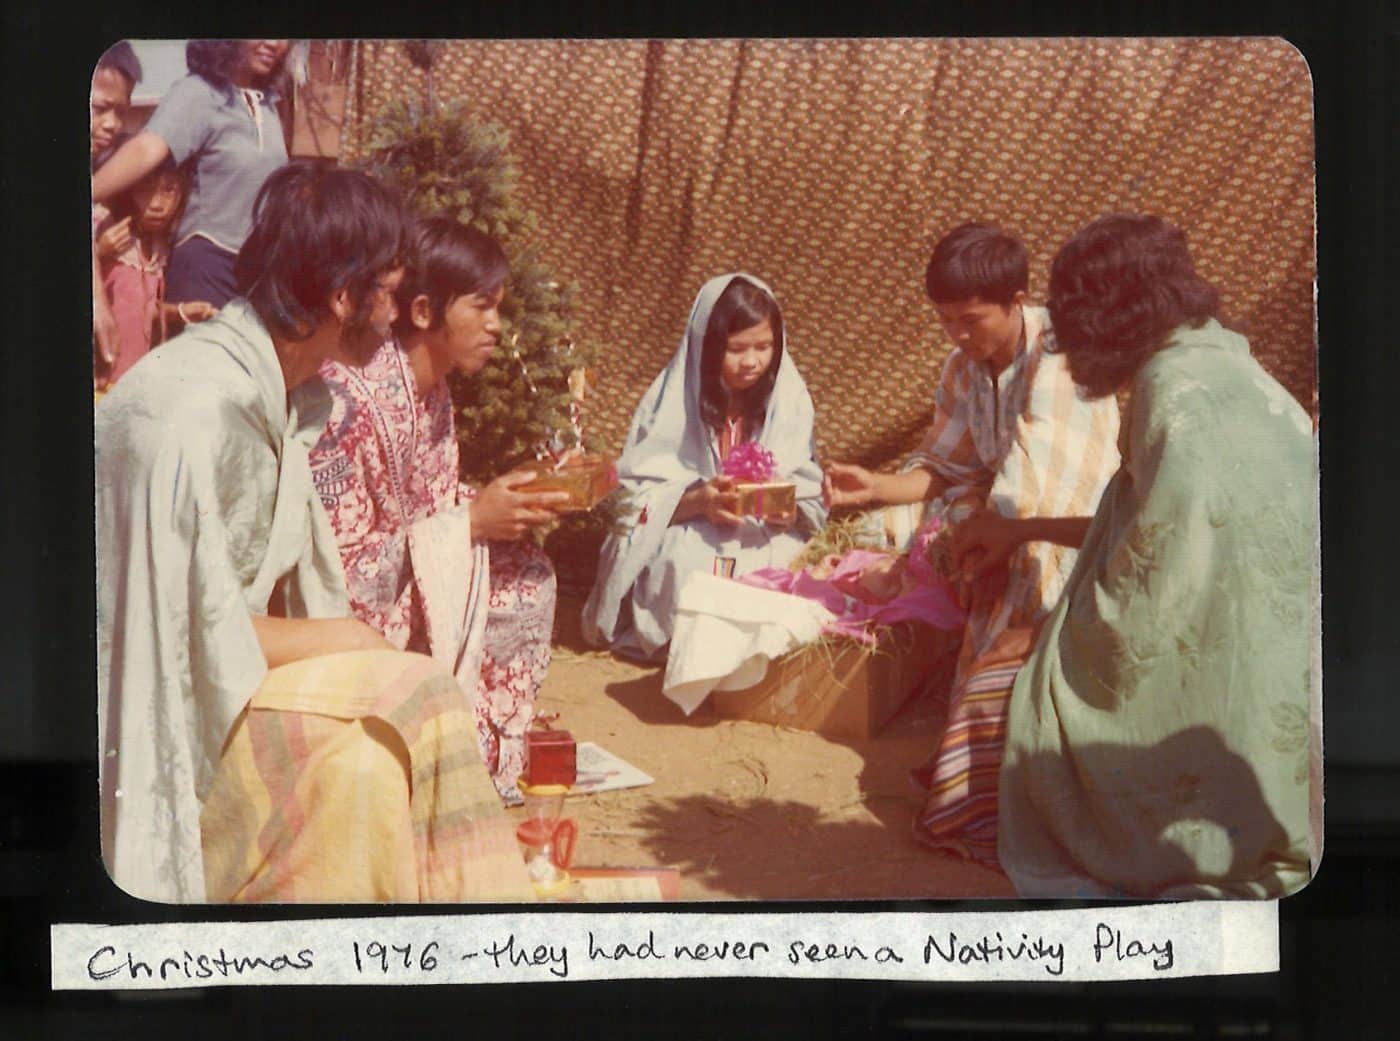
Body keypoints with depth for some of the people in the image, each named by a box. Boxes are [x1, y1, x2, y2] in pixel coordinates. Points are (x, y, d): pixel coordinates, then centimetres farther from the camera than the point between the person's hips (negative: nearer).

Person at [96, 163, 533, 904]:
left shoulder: (265, 392, 8)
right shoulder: (197, 407, -22)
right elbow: (201, 628, -23)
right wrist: (345, 641, -12)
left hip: (206, 680, 9)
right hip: (150, 718, -9)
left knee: (419, 705, -3)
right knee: (353, 756, -22)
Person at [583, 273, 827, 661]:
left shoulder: (789, 399, 3)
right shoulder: (673, 398, -4)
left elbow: (808, 497, 4)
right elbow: (637, 494, -6)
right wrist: (697, 501, -24)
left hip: (763, 540, 2)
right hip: (683, 536, -1)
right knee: (684, 564, -34)